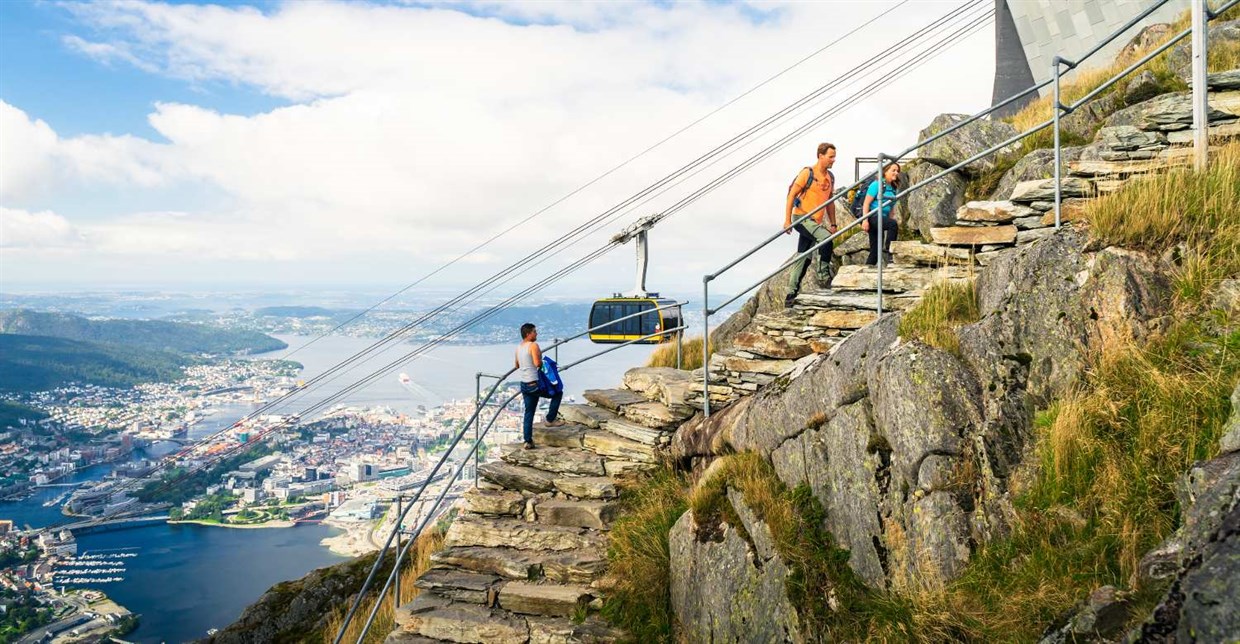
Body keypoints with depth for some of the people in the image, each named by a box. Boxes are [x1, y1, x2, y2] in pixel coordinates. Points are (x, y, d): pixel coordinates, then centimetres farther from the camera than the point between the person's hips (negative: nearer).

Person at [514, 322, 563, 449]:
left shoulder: (519, 348, 13)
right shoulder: (533, 345, -13)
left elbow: (516, 365, 24)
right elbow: (537, 363, -24)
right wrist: (541, 357, -5)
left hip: (524, 385, 8)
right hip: (534, 384, -8)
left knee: (529, 413, 12)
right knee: (558, 393, 13)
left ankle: (528, 441, 10)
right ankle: (550, 419, 12)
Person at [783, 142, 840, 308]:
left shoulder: (830, 177, 11)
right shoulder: (807, 173, -10)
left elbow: (830, 202, 20)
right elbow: (792, 195, -11)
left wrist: (832, 224, 17)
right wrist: (787, 220, -16)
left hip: (815, 222, 8)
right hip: (801, 218, -7)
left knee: (803, 258, 7)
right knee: (826, 238, -28)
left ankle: (791, 293, 11)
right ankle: (824, 275, -15)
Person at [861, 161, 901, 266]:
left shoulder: (893, 189, 17)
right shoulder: (877, 184, -4)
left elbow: (891, 209, 21)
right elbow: (866, 203, -11)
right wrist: (865, 220, -20)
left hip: (883, 218, 8)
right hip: (872, 216, -8)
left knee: (875, 250, 4)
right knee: (893, 224, -32)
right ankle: (887, 251, -25)